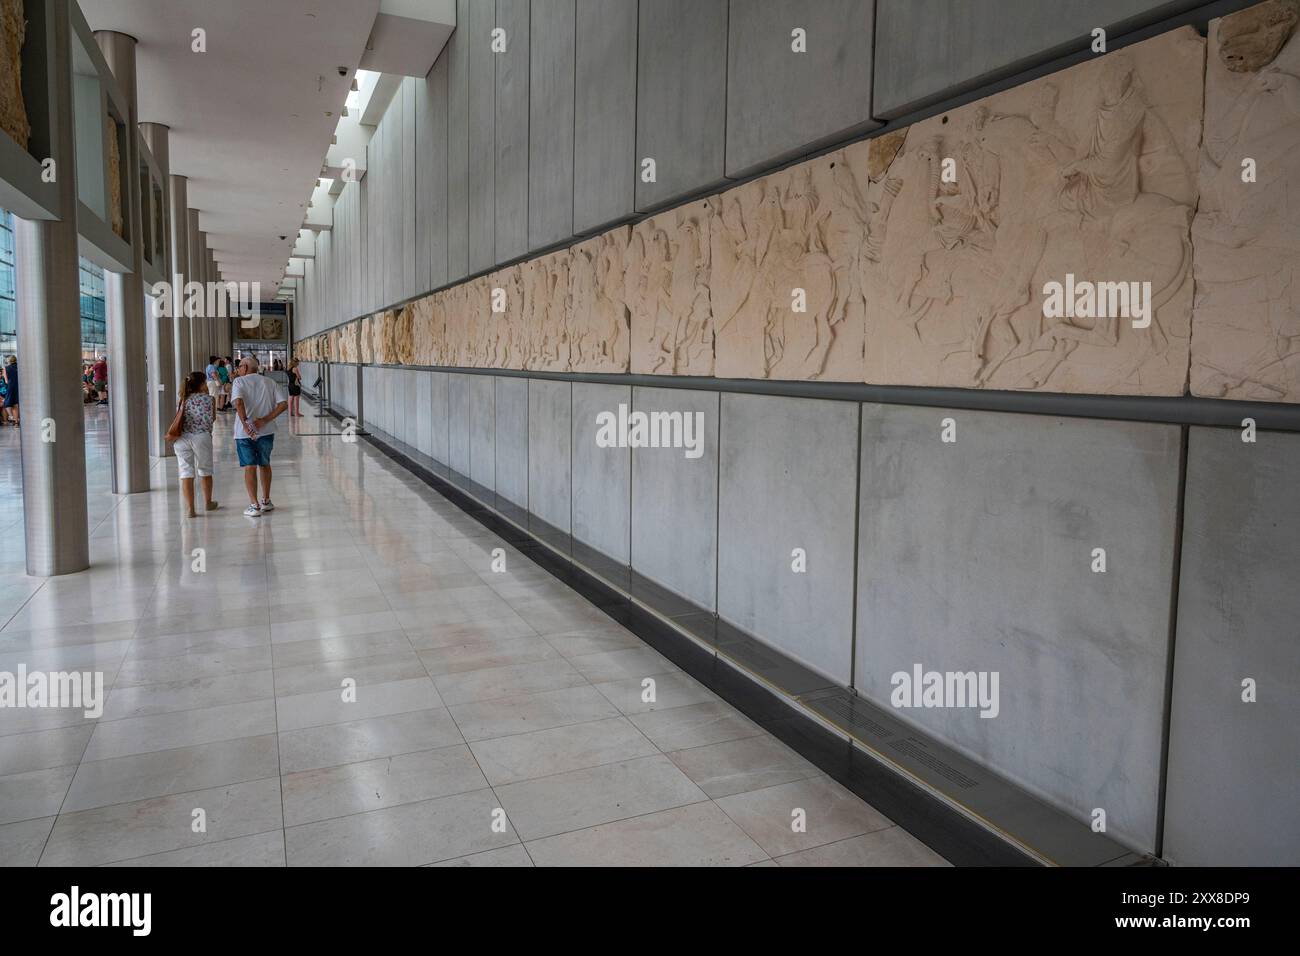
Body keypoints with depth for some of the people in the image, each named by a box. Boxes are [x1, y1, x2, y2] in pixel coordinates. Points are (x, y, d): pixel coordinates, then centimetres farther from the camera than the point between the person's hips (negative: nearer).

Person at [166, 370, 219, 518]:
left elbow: (178, 422, 15)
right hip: (201, 436, -2)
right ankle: (207, 503, 30)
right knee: (205, 471, 16)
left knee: (186, 473, 1)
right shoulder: (208, 399, 4)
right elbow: (211, 419, 9)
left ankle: (189, 508, -3)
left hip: (181, 438, 2)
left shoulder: (181, 401, 14)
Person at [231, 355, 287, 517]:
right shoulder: (269, 382, 8)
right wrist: (265, 420, -9)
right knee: (264, 465, 20)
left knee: (250, 467, 1)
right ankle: (266, 501, 30)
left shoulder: (239, 381, -3)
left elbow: (239, 402, -22)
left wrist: (245, 424, -24)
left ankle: (254, 505, -3)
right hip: (266, 431, 4)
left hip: (245, 432, -4)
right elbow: (283, 404, -3)